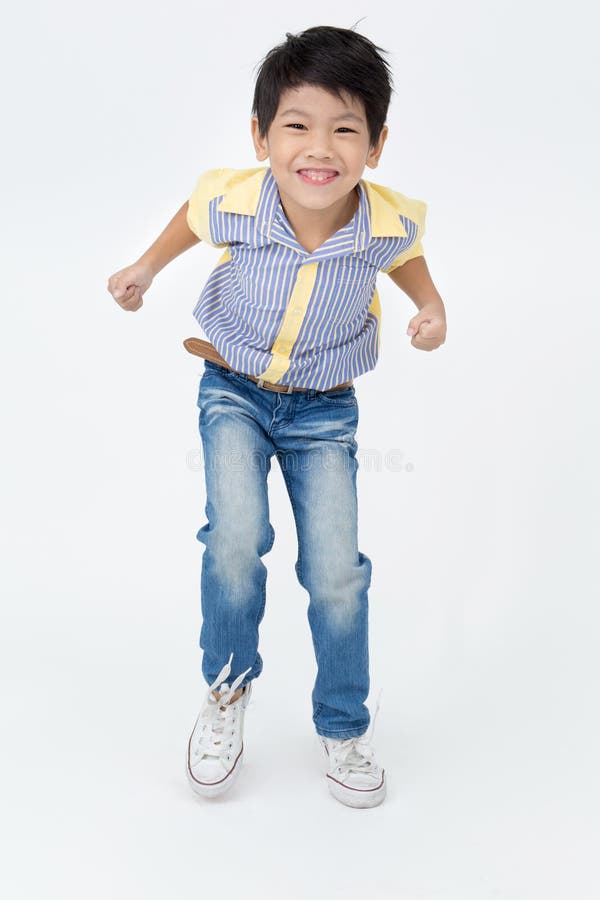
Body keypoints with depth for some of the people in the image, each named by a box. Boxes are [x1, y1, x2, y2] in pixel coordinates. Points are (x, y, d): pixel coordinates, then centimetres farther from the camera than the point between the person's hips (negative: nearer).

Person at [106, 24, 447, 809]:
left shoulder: (390, 223, -21)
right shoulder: (231, 203, -23)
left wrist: (431, 305, -10)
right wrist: (147, 266, 9)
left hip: (324, 409, 1)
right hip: (234, 392, 0)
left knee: (337, 574, -3)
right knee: (236, 539, -21)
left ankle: (343, 728, 22)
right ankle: (228, 687, 9)